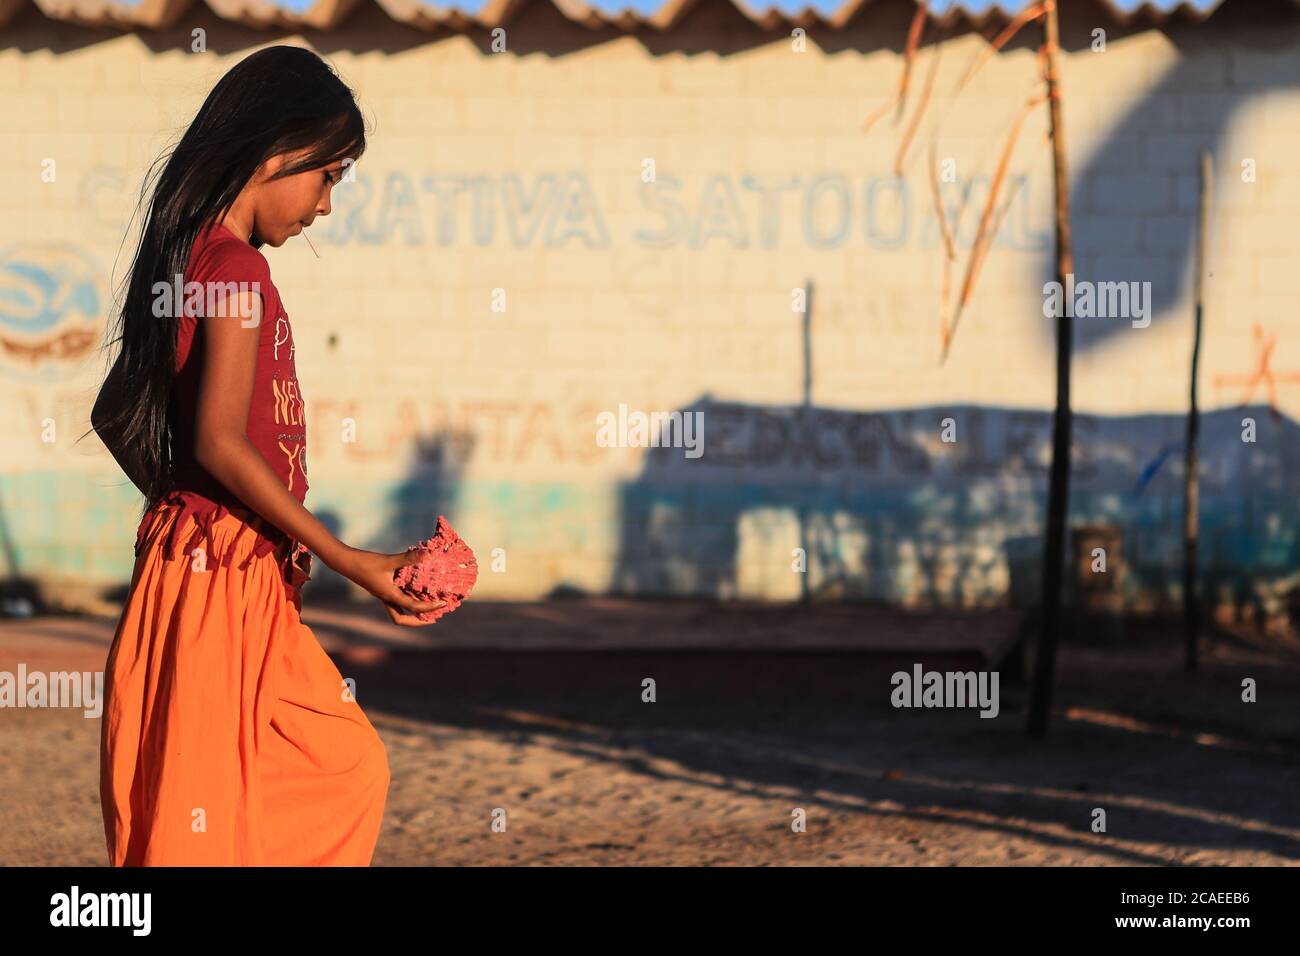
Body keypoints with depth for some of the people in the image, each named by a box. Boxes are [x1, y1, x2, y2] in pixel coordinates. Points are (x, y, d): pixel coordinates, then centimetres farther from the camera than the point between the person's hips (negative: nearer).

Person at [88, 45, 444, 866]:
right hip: (223, 576, -10)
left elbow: (115, 417, 17)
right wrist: (348, 561, -19)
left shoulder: (192, 261, 12)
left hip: (252, 583, 10)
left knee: (347, 766, 14)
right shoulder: (237, 268, -15)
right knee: (200, 809, -3)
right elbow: (222, 444, -22)